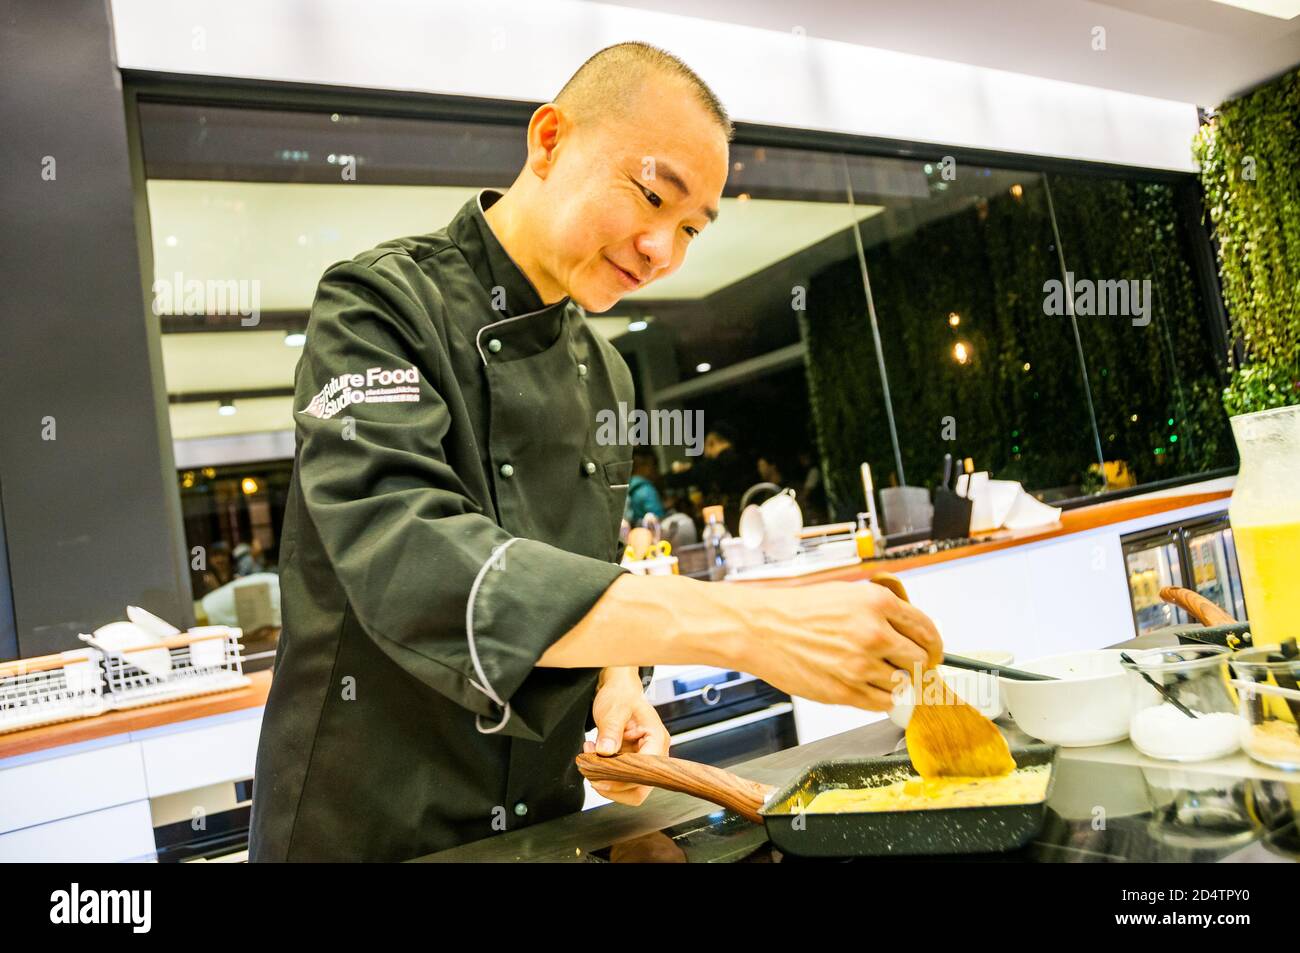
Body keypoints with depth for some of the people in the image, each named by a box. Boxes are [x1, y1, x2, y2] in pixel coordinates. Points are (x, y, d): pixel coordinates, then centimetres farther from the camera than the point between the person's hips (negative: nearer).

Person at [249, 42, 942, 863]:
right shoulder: (379, 306, -17)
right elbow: (408, 563, -32)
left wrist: (620, 688, -9)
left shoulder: (605, 372, 4)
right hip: (366, 832, -5)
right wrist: (740, 626, -38)